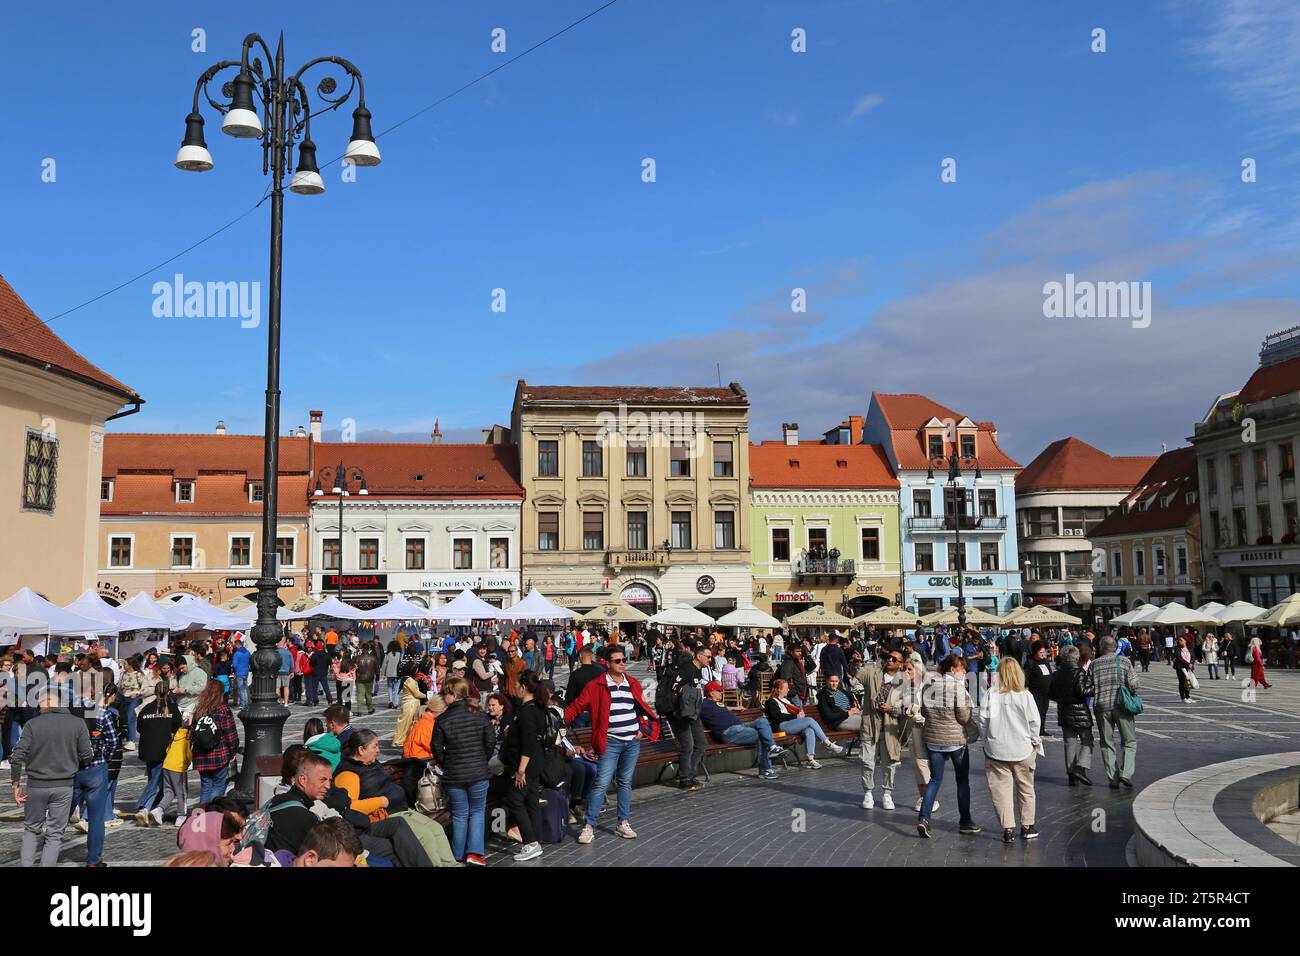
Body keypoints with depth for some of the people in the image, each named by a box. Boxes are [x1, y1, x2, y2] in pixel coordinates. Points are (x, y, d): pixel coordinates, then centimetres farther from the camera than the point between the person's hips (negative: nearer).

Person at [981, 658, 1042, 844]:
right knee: (1025, 788, 17)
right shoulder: (1025, 695, -11)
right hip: (1023, 749, 1)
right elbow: (1034, 722, -6)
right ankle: (1027, 826, 25)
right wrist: (1035, 742, 10)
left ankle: (1008, 829, 5)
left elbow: (983, 718, -8)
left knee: (1001, 789, 6)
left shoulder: (991, 693, -11)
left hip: (996, 749, -1)